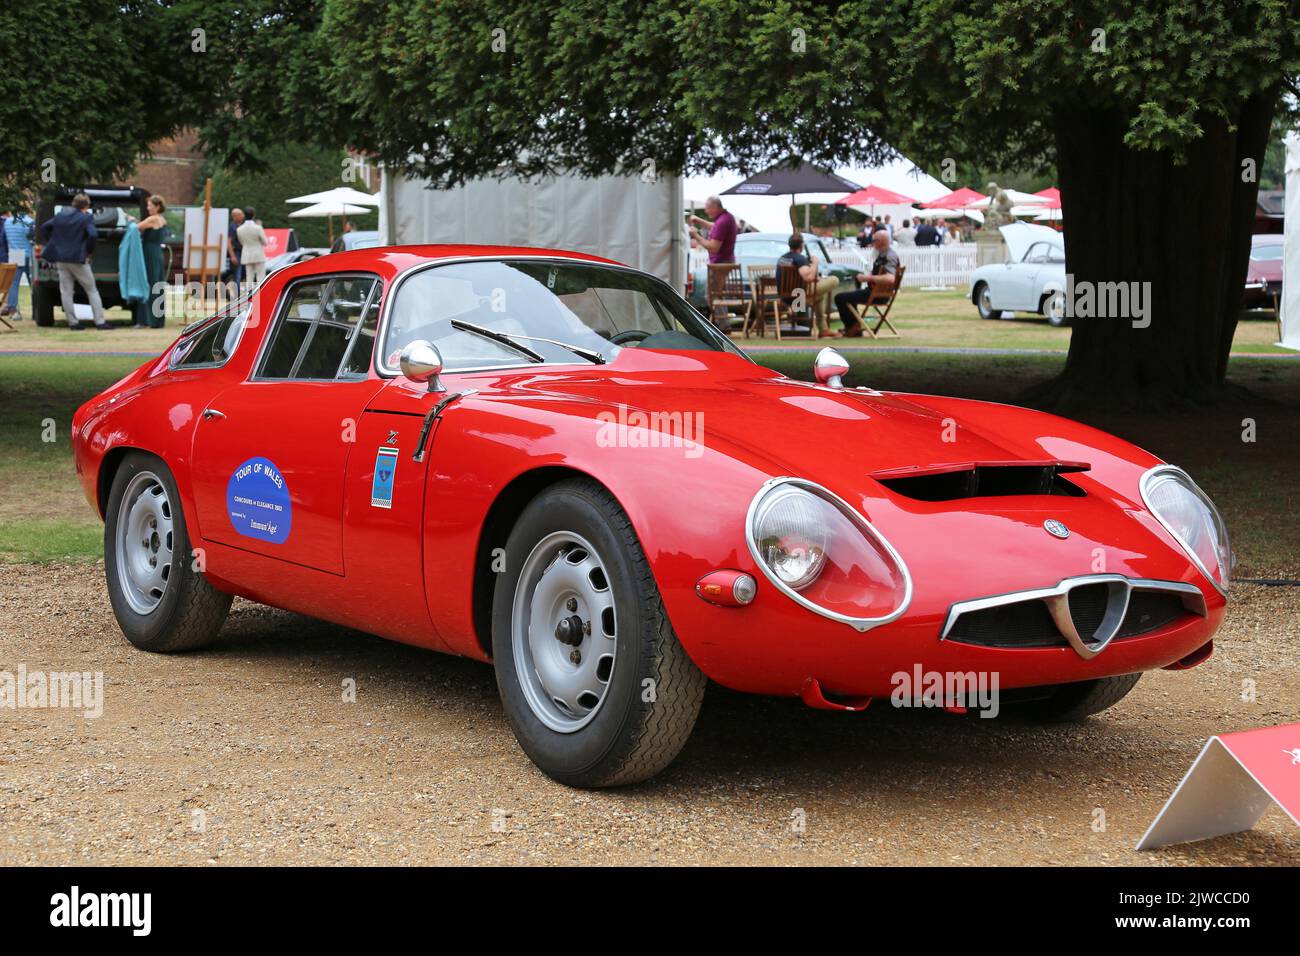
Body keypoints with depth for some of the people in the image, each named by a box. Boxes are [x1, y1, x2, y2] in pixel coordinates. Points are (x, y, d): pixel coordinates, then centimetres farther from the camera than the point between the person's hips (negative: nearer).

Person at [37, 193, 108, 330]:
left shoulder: (61, 216, 11)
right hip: (78, 259, -4)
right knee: (92, 290, 3)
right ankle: (100, 322, -4)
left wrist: (48, 245, 20)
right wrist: (89, 251, -5)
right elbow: (92, 235, -20)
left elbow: (43, 228, 14)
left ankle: (73, 322, 4)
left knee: (66, 292, 8)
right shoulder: (87, 218, -6)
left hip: (61, 259, 5)